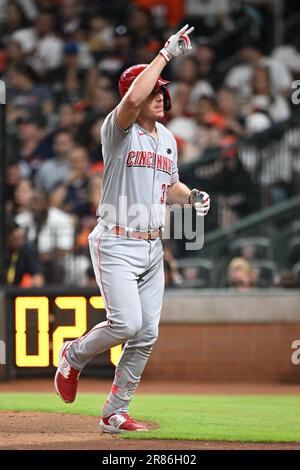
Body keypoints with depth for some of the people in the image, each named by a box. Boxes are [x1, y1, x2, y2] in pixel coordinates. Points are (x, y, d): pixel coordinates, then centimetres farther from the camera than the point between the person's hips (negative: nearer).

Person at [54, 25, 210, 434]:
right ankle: (74, 356, 11)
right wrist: (166, 54, -27)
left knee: (146, 335, 4)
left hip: (152, 247, 7)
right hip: (116, 244, -7)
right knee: (127, 323, -19)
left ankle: (115, 414, 14)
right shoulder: (119, 130, -10)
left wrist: (193, 197, 4)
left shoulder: (167, 138, 14)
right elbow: (132, 98, -32)